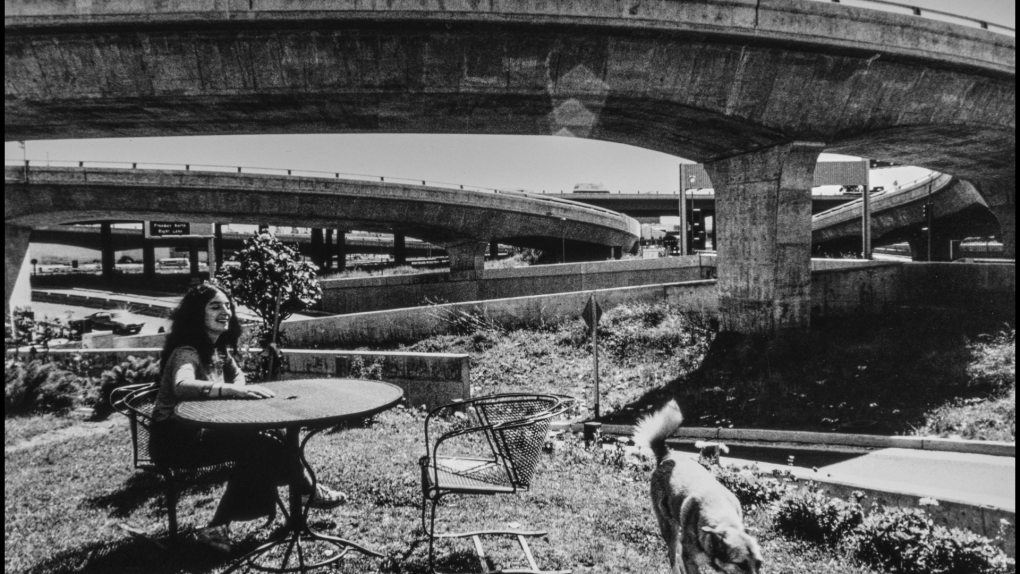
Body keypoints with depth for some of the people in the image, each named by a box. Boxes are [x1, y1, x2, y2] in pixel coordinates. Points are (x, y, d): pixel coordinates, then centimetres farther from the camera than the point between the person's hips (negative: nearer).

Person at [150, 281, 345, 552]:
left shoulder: (219, 348, 6)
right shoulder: (186, 352, -21)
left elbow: (237, 376, 18)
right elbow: (181, 386, -41)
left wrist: (241, 391, -7)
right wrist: (234, 390, -48)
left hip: (200, 430, 8)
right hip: (177, 439, -8)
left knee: (257, 447, -15)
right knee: (262, 446, -20)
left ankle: (219, 528, -9)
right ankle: (309, 492, 0)